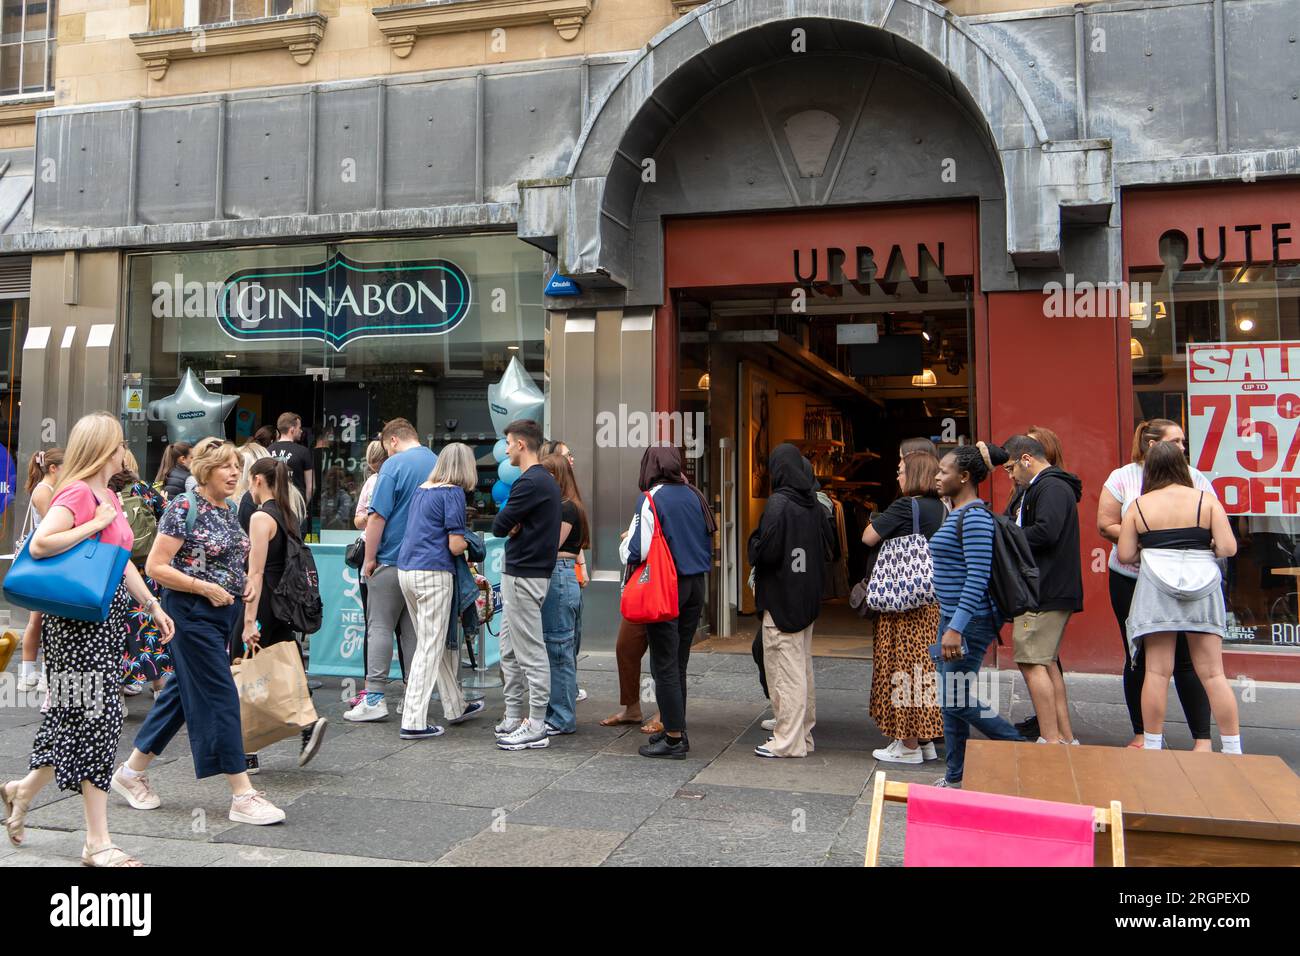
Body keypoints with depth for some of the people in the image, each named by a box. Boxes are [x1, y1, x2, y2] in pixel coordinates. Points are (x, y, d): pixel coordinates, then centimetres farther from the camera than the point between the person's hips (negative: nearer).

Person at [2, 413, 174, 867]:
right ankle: (97, 842, 3)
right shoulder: (77, 493, -13)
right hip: (79, 620, -9)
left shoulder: (108, 496, 16)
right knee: (97, 716, -6)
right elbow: (39, 544, -27)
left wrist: (152, 604, 16)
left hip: (108, 618, 9)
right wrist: (95, 523, -19)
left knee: (78, 717, 15)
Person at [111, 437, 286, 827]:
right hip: (193, 613, -8)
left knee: (181, 692, 16)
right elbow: (155, 567, -15)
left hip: (225, 611, 9)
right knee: (220, 697, -7)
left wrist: (241, 586, 6)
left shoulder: (228, 509, 11)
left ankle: (132, 772, 32)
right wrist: (206, 588, -19)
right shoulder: (184, 508, -13)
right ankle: (242, 795, -3)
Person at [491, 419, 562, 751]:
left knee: (531, 653, -5)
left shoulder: (530, 482, -17)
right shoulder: (546, 480, 15)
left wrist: (508, 523, 3)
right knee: (510, 649, 17)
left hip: (524, 577, -10)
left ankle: (536, 728, 2)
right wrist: (513, 525, -6)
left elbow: (498, 526, -15)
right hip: (521, 573, 10)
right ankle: (514, 717, 25)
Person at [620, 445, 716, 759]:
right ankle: (676, 729, 23)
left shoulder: (652, 499, -13)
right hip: (697, 585, 6)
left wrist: (624, 543, 5)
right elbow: (709, 541, 15)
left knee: (664, 665, 2)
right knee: (679, 662, 15)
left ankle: (674, 738, 6)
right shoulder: (694, 495, 5)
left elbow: (635, 552, -15)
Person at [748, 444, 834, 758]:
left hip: (780, 599, -7)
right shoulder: (814, 504, 4)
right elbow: (828, 545, 12)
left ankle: (788, 741, 3)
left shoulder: (778, 503, -18)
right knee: (803, 668, 16)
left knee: (785, 670, -1)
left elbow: (766, 552, -21)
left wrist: (754, 542, -2)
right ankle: (804, 734, 25)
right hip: (807, 598, 8)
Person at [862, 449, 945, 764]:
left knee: (904, 666, 0)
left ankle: (909, 745, 6)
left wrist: (876, 521, 7)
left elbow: (868, 538, -13)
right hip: (935, 599, 8)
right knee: (927, 665, 13)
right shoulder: (942, 509, 8)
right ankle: (926, 740, 20)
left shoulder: (905, 506, -14)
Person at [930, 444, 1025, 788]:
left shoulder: (975, 517, -16)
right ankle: (955, 777, 21)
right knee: (949, 701, 12)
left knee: (958, 701, -6)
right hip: (951, 618, 10)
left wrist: (956, 628, -26)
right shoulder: (954, 514, 14)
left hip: (969, 621, -10)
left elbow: (977, 578, -23)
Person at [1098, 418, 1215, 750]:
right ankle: (1141, 734, 20)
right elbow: (1106, 525, -4)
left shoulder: (1194, 479, 4)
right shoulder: (1123, 478, 0)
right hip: (1132, 581, 0)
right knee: (1139, 658, 8)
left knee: (1187, 659, -3)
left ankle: (1202, 738, 5)